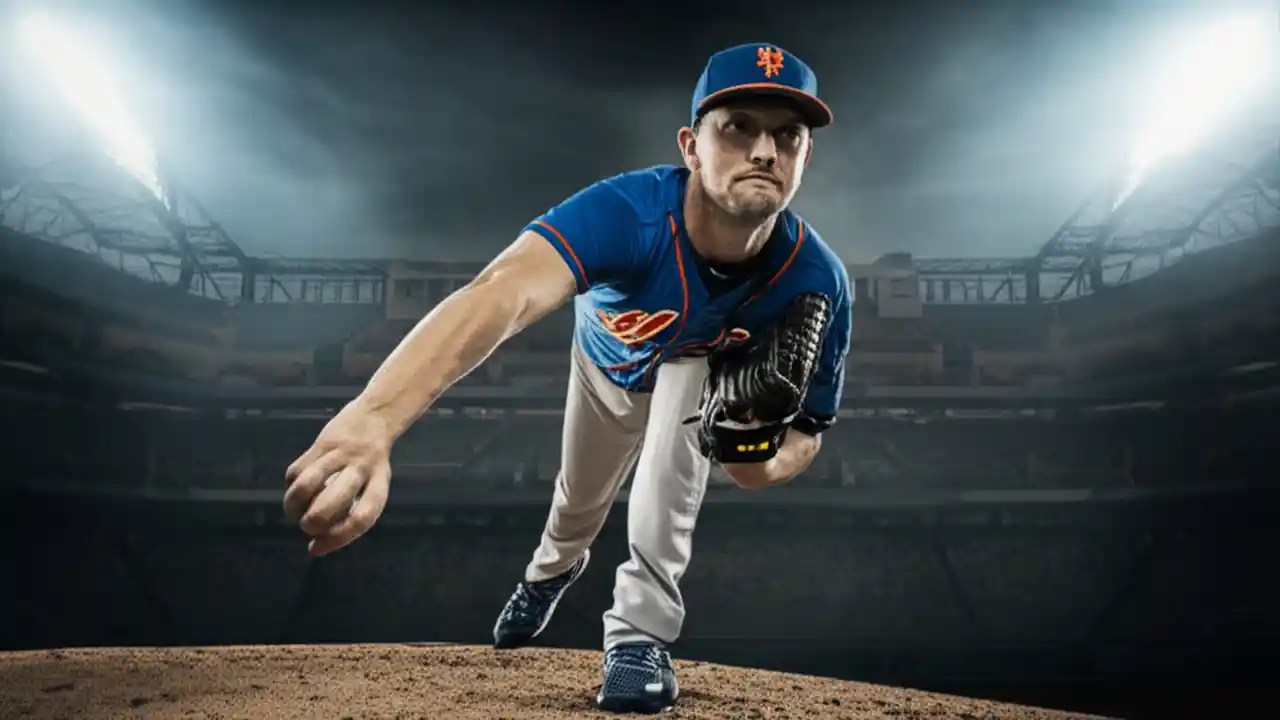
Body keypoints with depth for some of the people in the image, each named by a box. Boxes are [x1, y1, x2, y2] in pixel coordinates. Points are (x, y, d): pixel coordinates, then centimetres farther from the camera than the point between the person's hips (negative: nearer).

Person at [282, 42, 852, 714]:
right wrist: (368, 420, -83)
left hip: (700, 369, 0)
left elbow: (809, 427, -24)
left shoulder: (817, 280, -37)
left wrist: (765, 459, -51)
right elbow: (505, 291, -66)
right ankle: (552, 568, 60)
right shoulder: (627, 210, -47)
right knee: (581, 496, 20)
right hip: (605, 363, 1)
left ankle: (642, 629, -19)